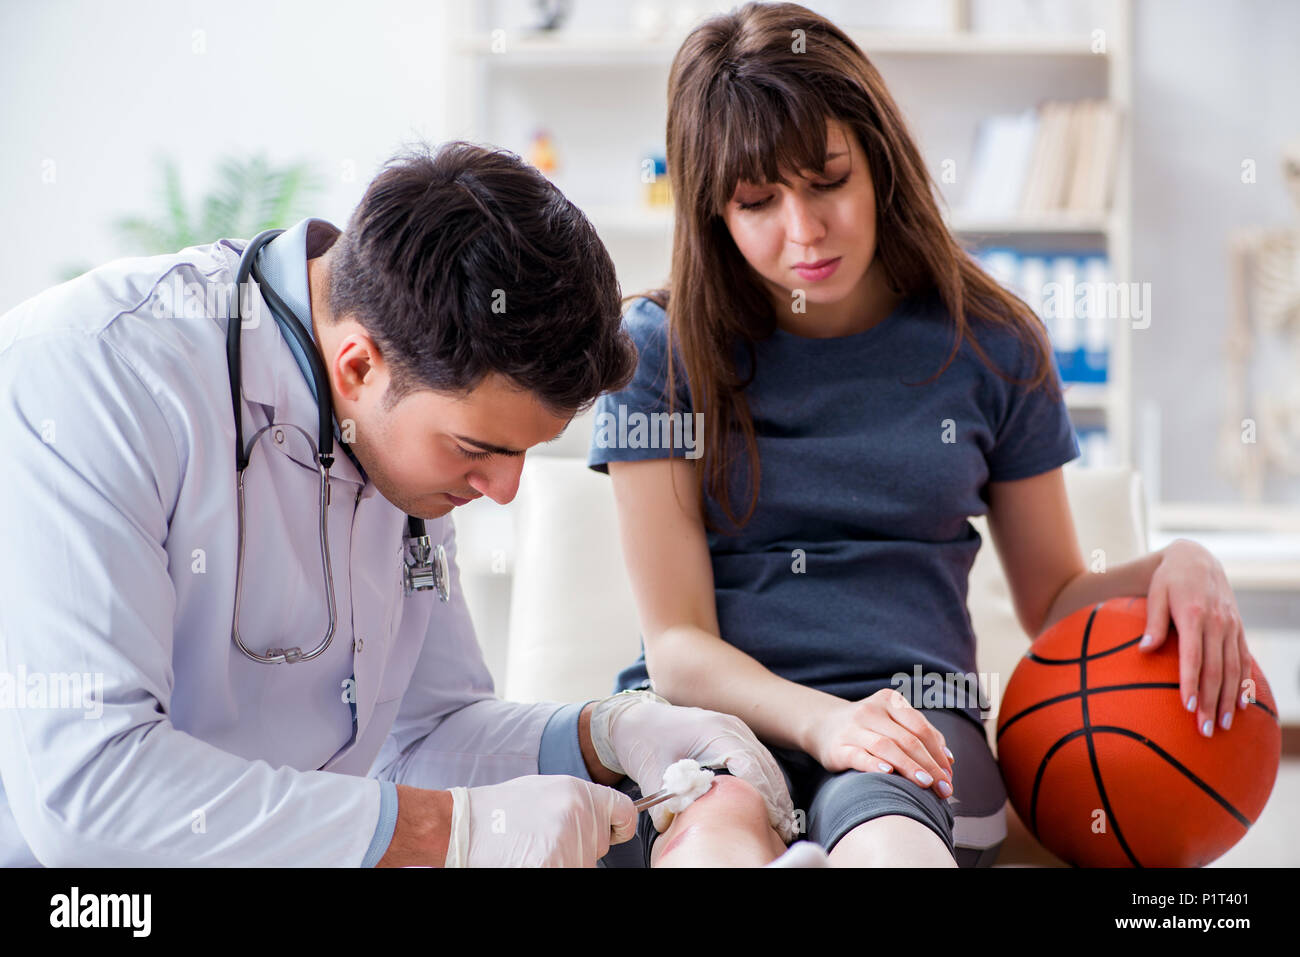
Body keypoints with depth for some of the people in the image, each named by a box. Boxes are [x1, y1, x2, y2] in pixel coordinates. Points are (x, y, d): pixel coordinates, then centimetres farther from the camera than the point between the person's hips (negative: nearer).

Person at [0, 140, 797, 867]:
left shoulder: (415, 404, 2)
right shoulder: (86, 375, -21)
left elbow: (429, 728, 12)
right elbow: (79, 786, -29)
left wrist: (606, 734, -7)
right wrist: (451, 830, -26)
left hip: (288, 851, 5)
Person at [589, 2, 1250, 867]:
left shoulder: (992, 346, 8)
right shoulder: (659, 350, 3)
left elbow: (1054, 600, 18)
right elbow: (677, 646, -2)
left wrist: (1172, 568, -5)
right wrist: (821, 720, -22)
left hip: (914, 721, 1)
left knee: (883, 835, -38)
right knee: (719, 833, -39)